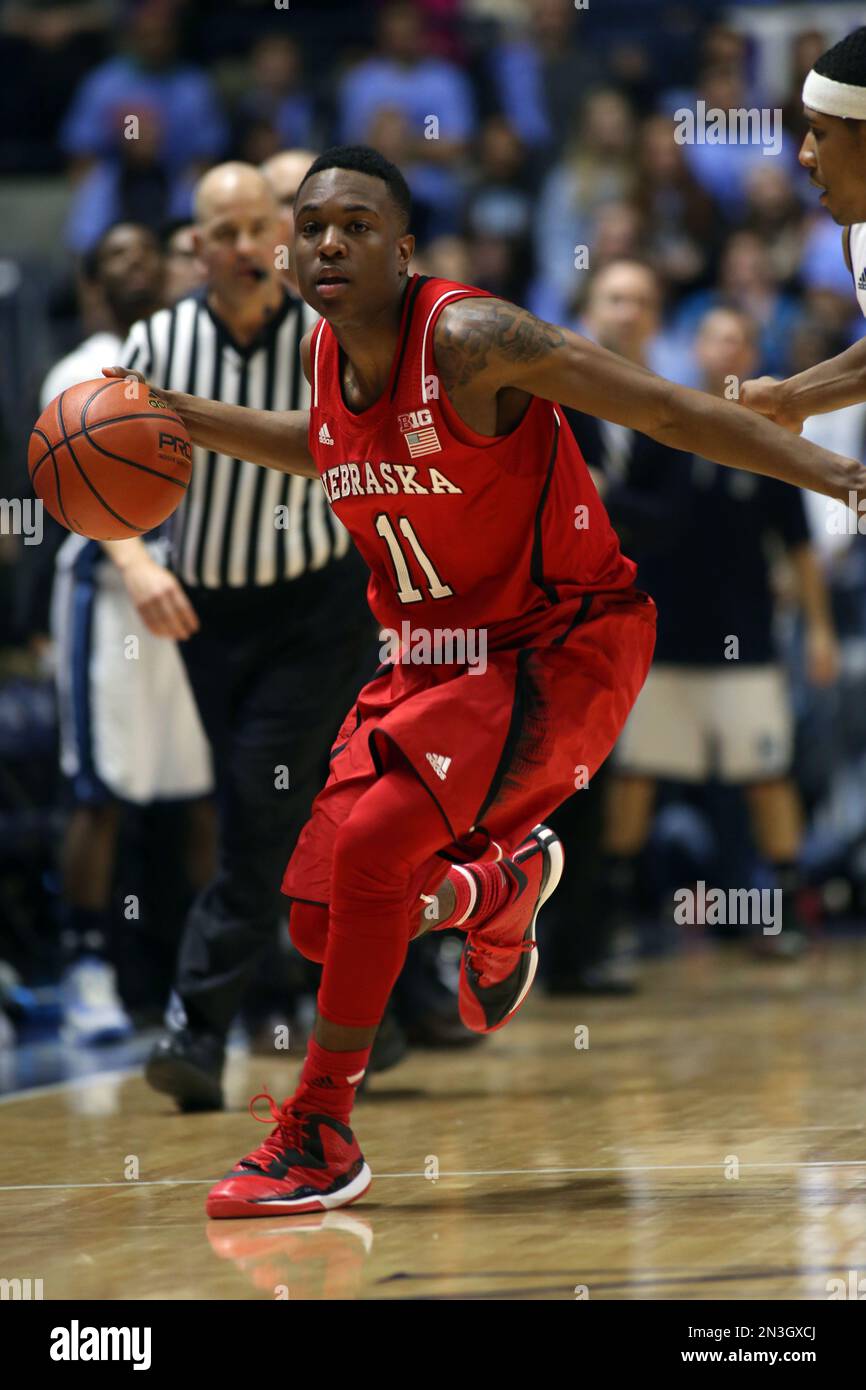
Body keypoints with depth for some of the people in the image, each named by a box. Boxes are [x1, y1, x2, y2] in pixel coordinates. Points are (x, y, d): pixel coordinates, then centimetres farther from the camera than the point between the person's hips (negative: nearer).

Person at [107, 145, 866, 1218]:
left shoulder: (469, 339, -23)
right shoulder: (327, 356, -1)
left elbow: (671, 413, -22)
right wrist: (180, 416, 14)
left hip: (562, 646, -7)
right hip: (432, 653, 7)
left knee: (370, 843, -24)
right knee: (320, 917, 1)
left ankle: (319, 1138, -10)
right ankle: (501, 888, 35)